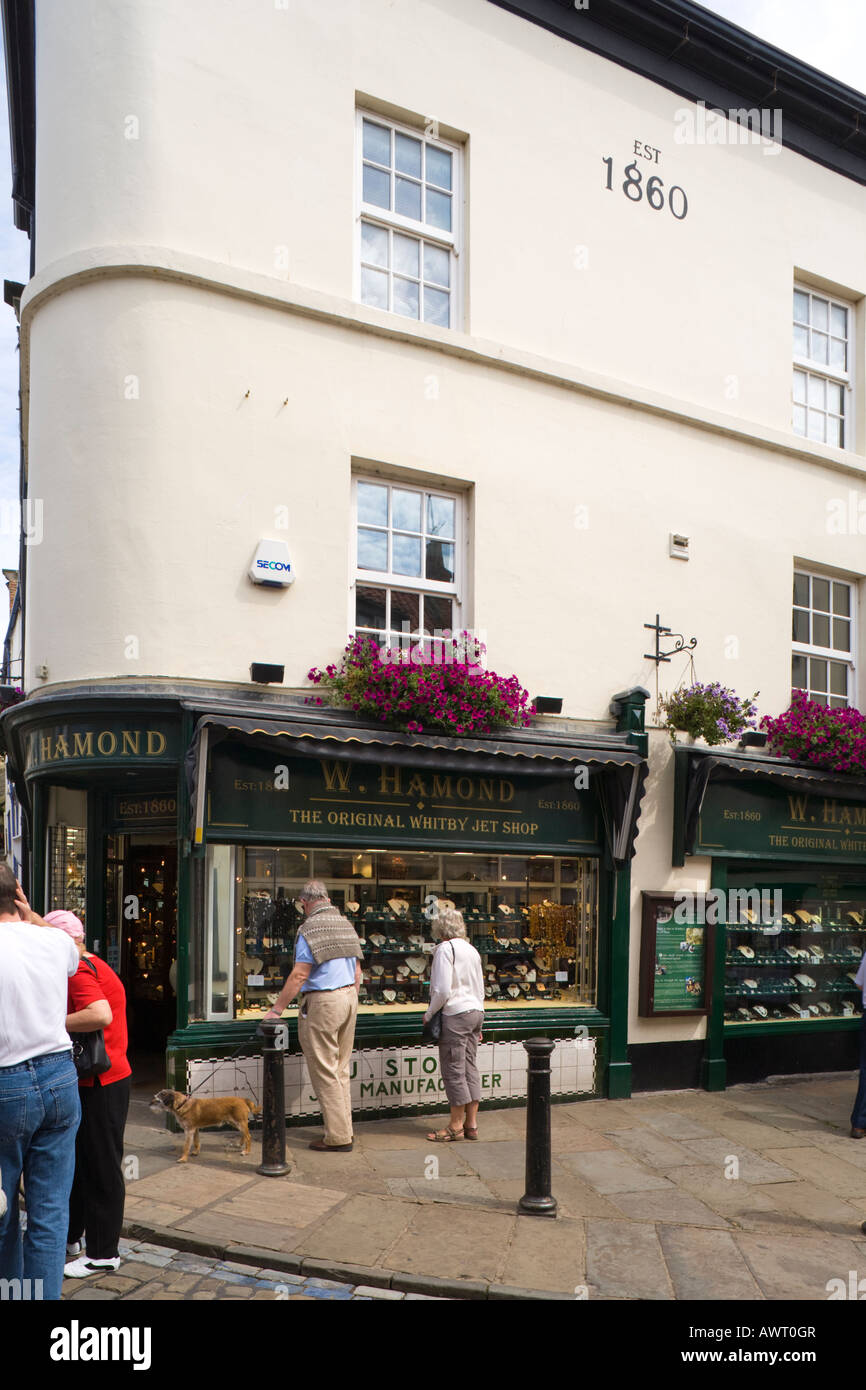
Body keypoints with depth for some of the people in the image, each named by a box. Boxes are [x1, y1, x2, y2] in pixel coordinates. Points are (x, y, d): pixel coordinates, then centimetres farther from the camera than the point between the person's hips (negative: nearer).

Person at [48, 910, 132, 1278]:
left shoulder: (79, 971, -19)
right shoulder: (94, 965, 14)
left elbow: (100, 1015, -35)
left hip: (100, 1085, -11)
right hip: (96, 1081, 11)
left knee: (100, 1168, 1)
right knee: (78, 1162, 21)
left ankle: (102, 1253, 11)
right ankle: (70, 1238, 35)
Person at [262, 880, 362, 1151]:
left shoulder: (310, 928, -12)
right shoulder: (346, 925, 11)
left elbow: (299, 976, -16)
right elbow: (357, 972, 15)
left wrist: (276, 1009, -11)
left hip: (322, 1001, -8)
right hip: (349, 997, 8)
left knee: (325, 1072, 0)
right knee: (341, 1070, 14)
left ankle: (338, 1137, 2)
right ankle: (344, 1131, 18)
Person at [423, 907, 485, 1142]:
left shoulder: (445, 949, -11)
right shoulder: (471, 950, 14)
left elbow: (443, 990, -17)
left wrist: (429, 1014, -3)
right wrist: (478, 1025, 25)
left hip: (455, 1015, -8)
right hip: (476, 1011, 8)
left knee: (453, 1070, -1)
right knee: (469, 1066, 11)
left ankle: (456, 1126, 4)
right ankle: (471, 1123, 14)